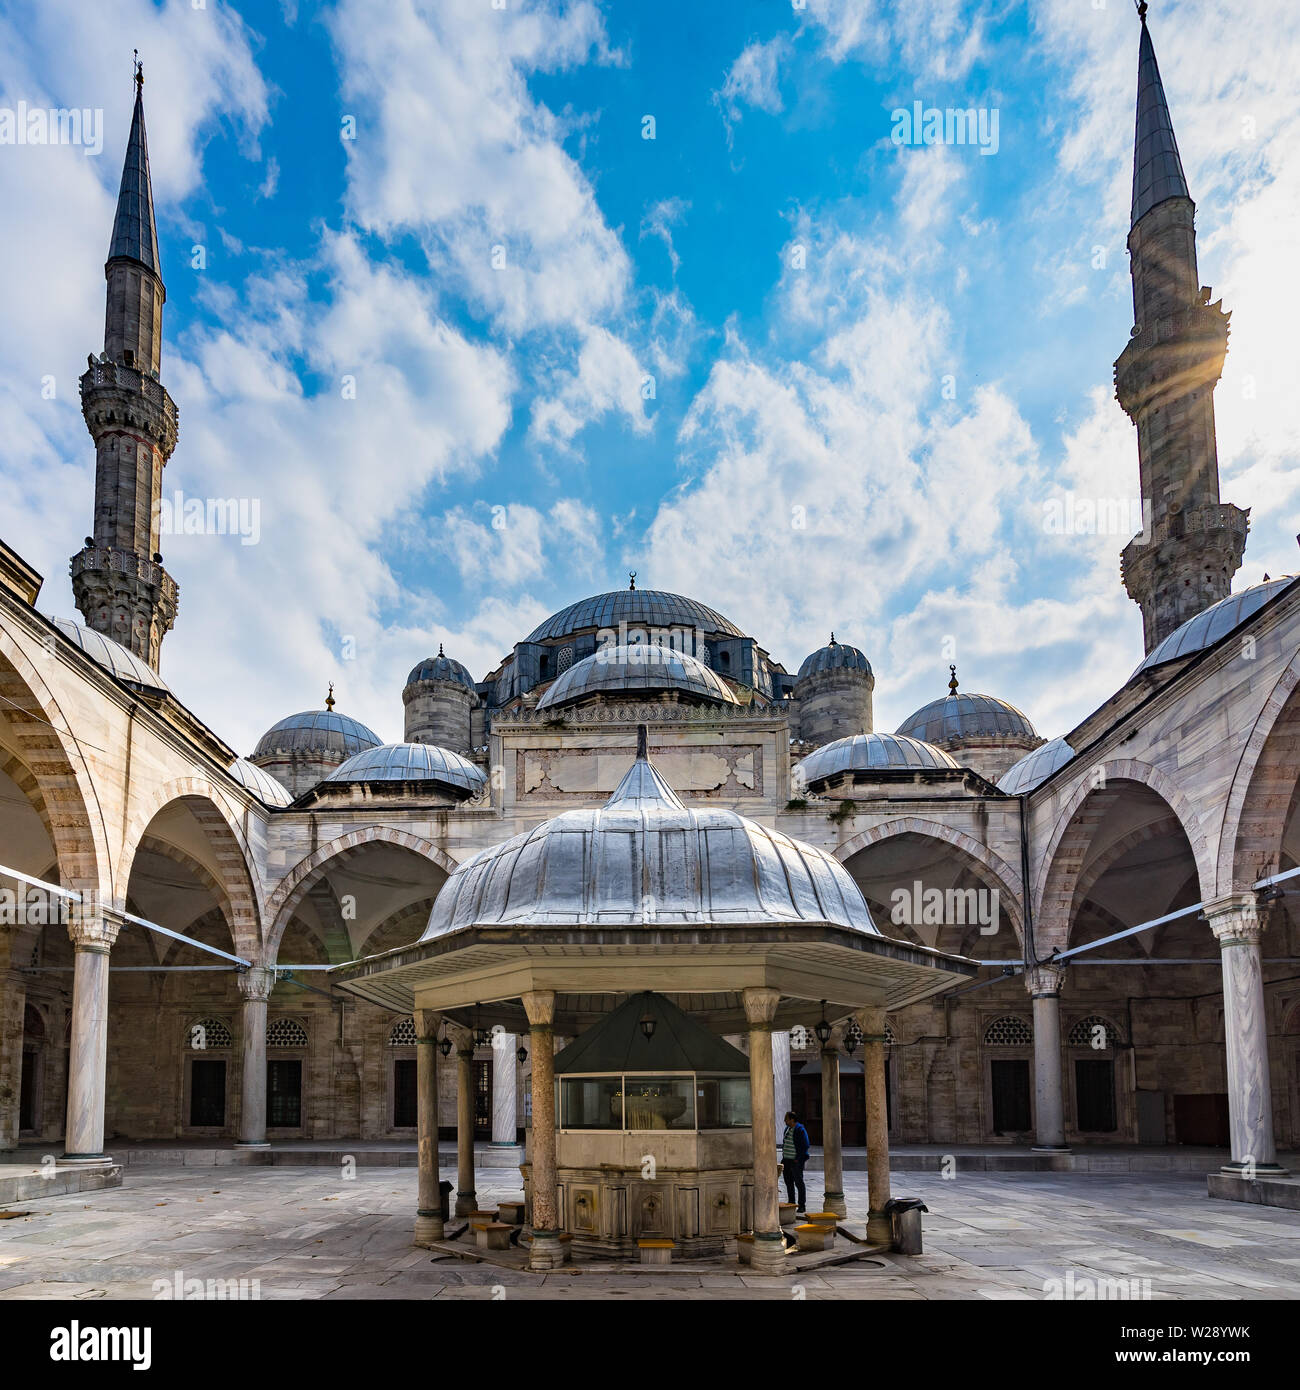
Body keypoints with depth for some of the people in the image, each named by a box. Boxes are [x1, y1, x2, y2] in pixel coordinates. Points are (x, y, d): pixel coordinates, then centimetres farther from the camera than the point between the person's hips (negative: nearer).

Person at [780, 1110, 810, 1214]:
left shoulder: (800, 1130, -14)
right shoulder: (787, 1129, 11)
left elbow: (806, 1145, -16)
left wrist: (798, 1159, -14)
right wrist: (783, 1156, 12)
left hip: (796, 1161, -8)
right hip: (787, 1161, 8)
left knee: (799, 1183, -3)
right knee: (788, 1183, 12)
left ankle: (802, 1207, 3)